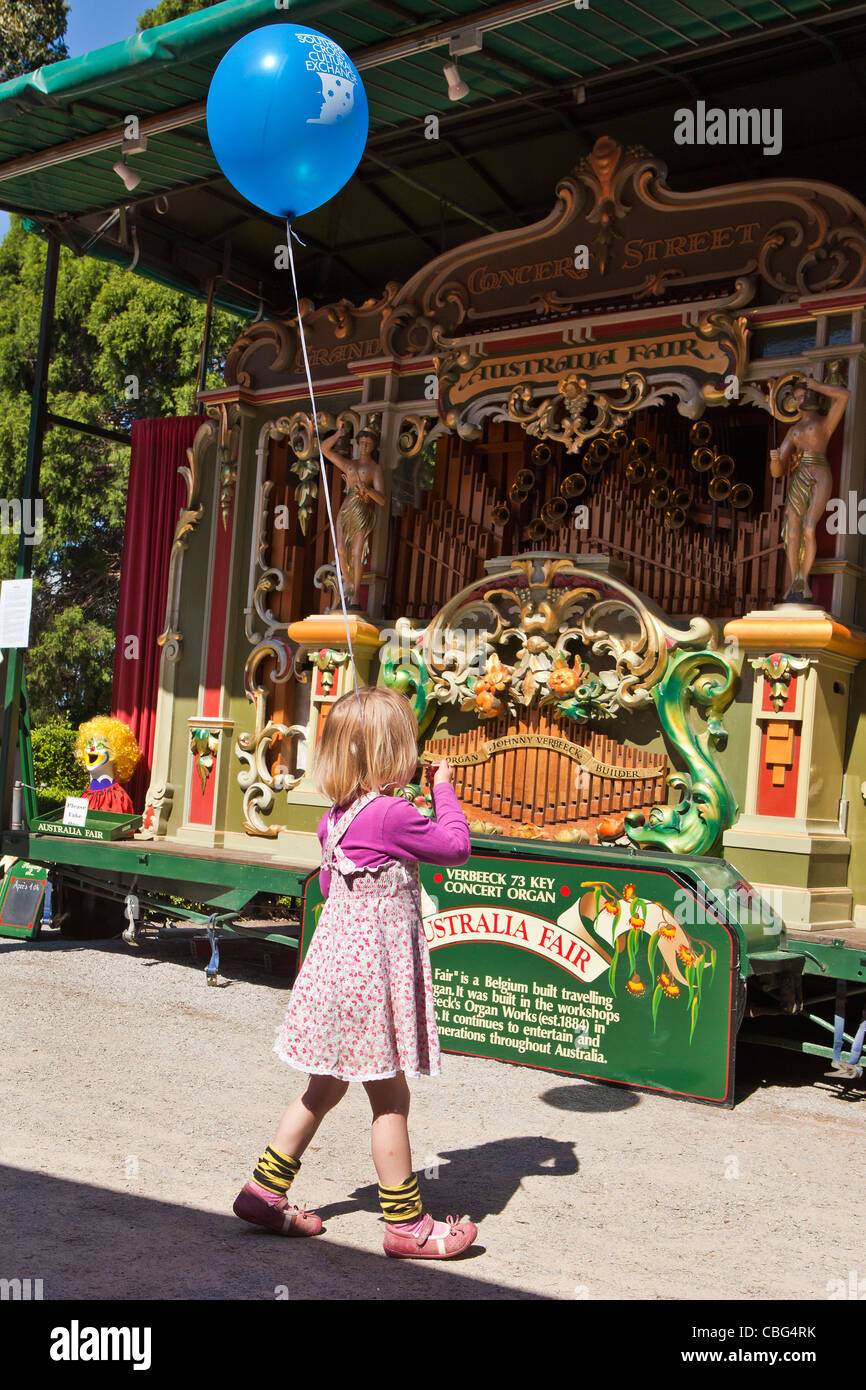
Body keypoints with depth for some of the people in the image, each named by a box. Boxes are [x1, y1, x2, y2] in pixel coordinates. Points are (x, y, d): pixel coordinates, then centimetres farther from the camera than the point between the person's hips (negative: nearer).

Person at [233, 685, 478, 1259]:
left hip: (338, 950, 9)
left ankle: (265, 1191, 26)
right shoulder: (393, 815, -19)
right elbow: (457, 847, -8)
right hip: (375, 961, -9)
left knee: (327, 1087, 20)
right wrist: (444, 789, 4)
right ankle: (406, 1223, 12)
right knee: (390, 1095, 1)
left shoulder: (337, 817, 6)